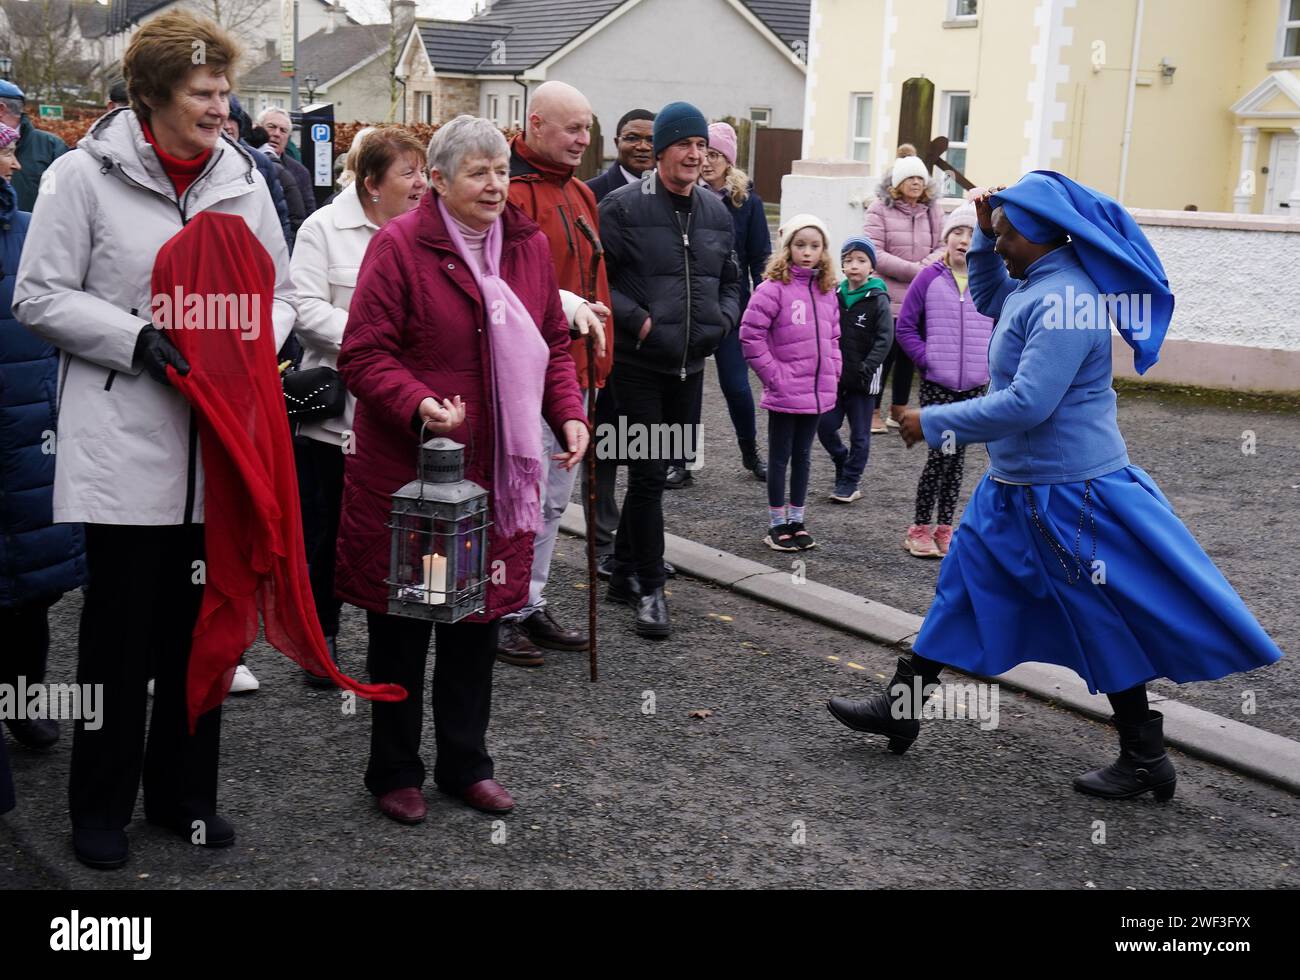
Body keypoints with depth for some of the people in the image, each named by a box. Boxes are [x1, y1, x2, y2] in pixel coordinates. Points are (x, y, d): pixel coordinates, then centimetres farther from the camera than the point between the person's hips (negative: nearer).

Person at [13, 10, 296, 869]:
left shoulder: (244, 180, 9)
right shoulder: (86, 176, -3)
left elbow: (281, 293, 16)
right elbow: (39, 296, -3)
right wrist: (138, 340, -16)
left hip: (218, 443, 4)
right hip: (125, 443, -4)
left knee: (202, 626, 12)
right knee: (120, 630, 5)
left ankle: (184, 793, 28)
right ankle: (102, 807, 23)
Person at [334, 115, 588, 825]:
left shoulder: (528, 246, 8)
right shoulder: (398, 246, -10)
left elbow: (553, 344, 14)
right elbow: (364, 355, -12)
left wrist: (569, 414, -1)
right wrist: (419, 406, -28)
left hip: (496, 472, 5)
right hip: (406, 467, -5)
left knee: (479, 613, 14)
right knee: (402, 620, 7)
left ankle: (465, 762, 31)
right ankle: (394, 771, 25)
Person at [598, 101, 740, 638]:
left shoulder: (716, 211, 11)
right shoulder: (623, 206, -8)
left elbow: (729, 279, 22)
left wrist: (723, 320, 5)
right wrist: (638, 322, -18)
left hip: (690, 365, 6)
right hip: (639, 362, -6)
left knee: (656, 469, 14)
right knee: (648, 472, -7)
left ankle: (625, 572, 28)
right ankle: (650, 590, 2)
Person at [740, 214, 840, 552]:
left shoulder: (827, 291, 8)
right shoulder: (774, 287, -12)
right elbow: (750, 334, -14)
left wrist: (833, 371, 6)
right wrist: (773, 374, -13)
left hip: (818, 392, 6)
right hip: (785, 393, -6)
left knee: (803, 457, 15)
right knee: (780, 457, 6)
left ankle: (796, 521, 26)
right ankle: (777, 524, 15)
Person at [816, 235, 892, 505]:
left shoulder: (878, 300, -8)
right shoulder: (835, 296, 4)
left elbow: (885, 338, -12)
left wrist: (868, 367, -20)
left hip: (863, 380, -4)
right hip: (834, 376, 4)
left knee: (859, 434, 5)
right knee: (825, 426, 4)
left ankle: (849, 482, 16)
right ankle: (842, 461, 30)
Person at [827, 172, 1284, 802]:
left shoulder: (1063, 302, -24)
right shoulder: (1035, 287, 7)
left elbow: (1026, 403, -31)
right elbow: (988, 299, 30)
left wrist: (934, 423, -22)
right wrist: (985, 234, 13)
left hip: (1068, 495, -10)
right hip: (1018, 485, 10)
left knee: (1103, 621, 2)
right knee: (964, 584, 14)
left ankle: (1146, 761, 16)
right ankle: (902, 707, 23)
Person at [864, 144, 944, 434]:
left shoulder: (934, 211, 9)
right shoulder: (880, 209, -4)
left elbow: (943, 247, 9)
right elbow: (875, 253, -10)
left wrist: (926, 266, -13)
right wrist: (913, 271, -15)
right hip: (889, 297, -4)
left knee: (908, 355, 11)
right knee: (885, 353, 0)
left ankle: (899, 410, 23)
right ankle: (873, 412, 12)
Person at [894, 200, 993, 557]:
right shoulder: (929, 278, -4)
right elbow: (906, 326, 1)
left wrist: (990, 362, 0)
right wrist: (926, 358, -8)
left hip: (975, 386, 3)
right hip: (936, 384, -3)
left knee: (957, 456, 9)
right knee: (941, 453, -8)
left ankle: (944, 529, 20)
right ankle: (920, 528, 6)